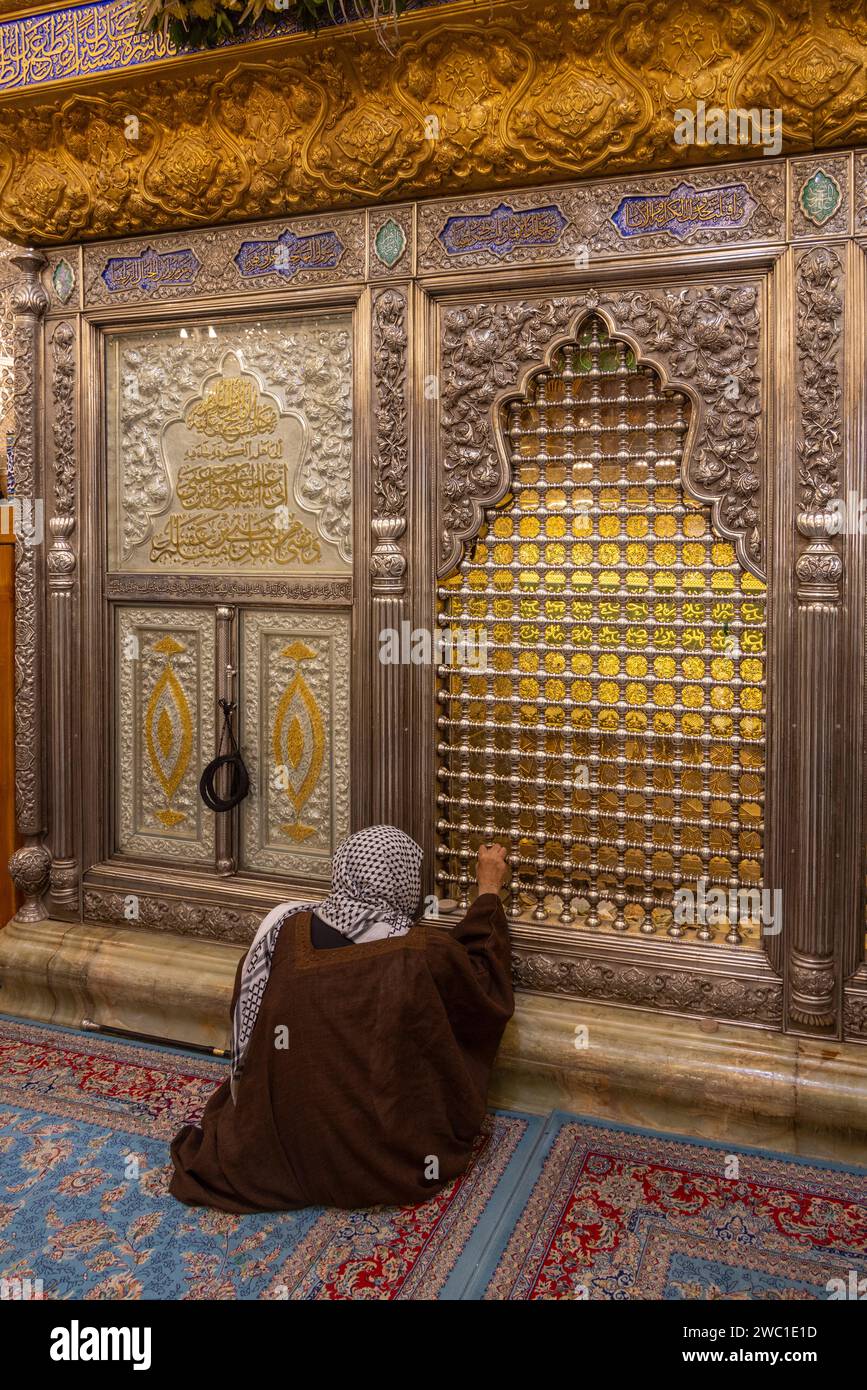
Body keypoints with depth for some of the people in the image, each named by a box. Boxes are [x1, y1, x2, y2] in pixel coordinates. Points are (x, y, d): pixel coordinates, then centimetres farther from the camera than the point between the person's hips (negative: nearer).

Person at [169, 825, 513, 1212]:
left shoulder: (284, 929, -15)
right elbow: (485, 990, -2)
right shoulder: (425, 953, -24)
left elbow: (248, 1025, 2)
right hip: (384, 1159, -4)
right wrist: (489, 890, 3)